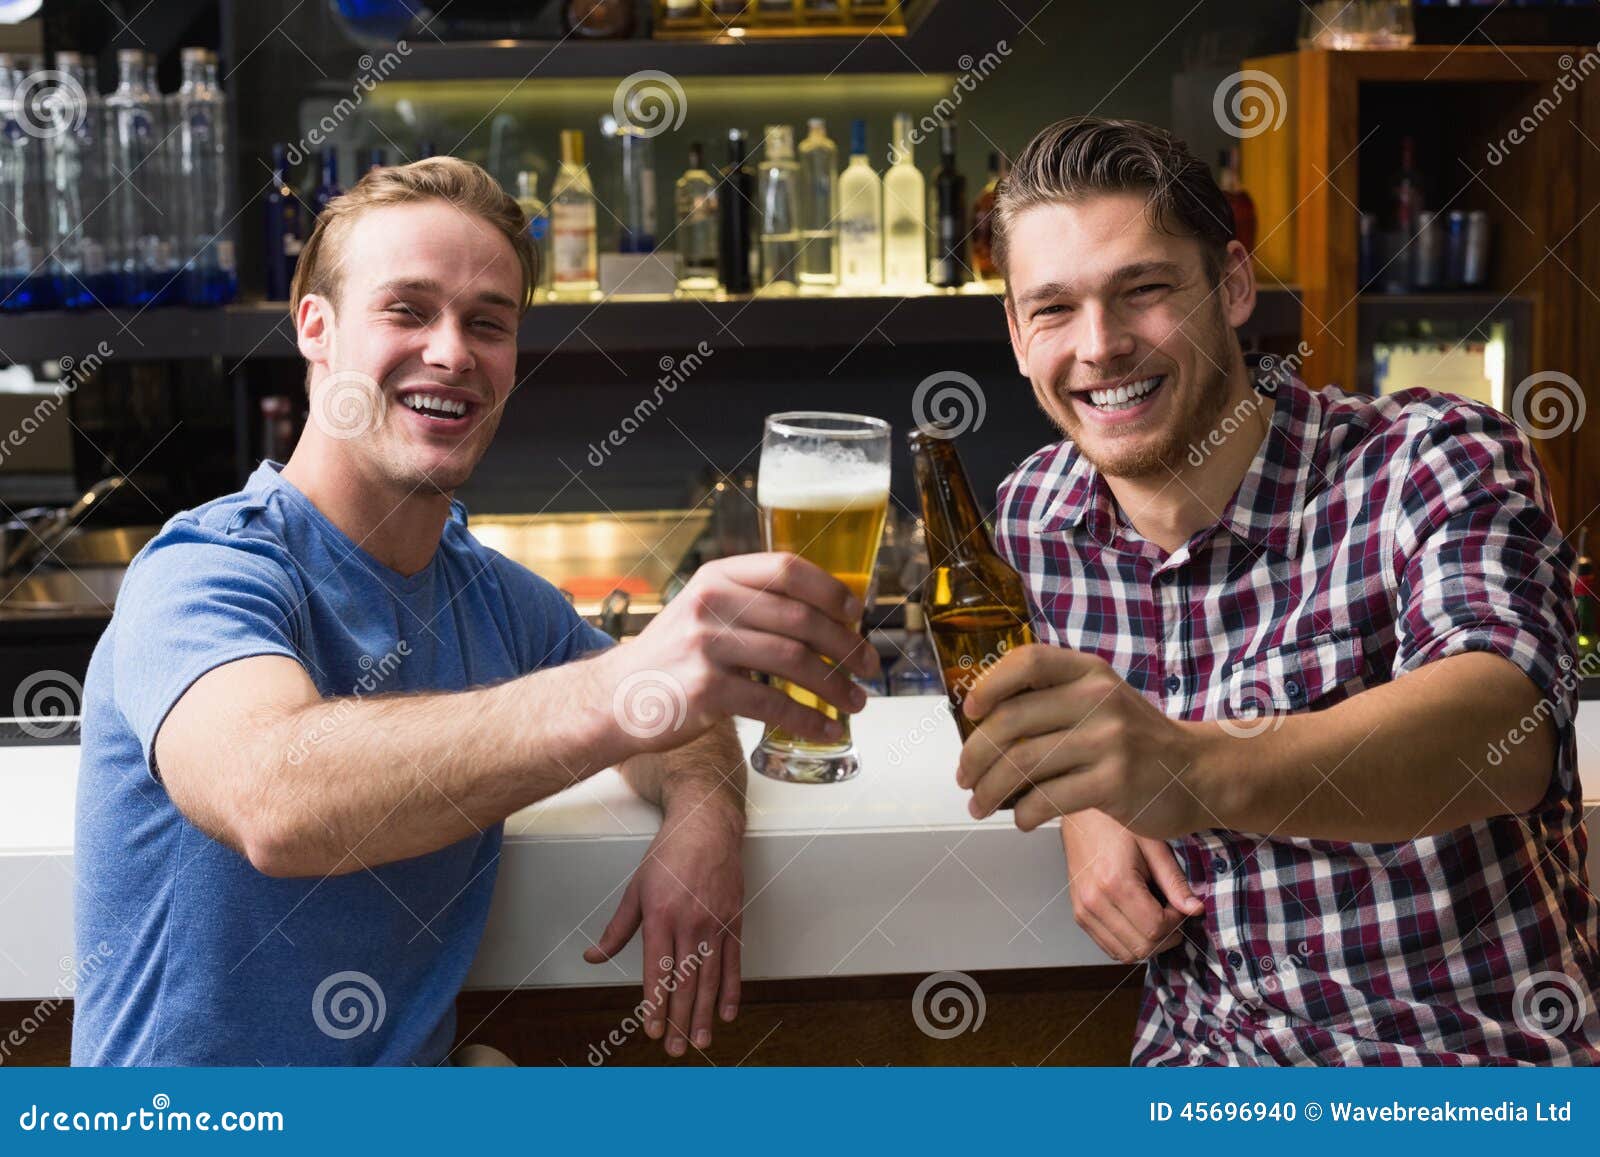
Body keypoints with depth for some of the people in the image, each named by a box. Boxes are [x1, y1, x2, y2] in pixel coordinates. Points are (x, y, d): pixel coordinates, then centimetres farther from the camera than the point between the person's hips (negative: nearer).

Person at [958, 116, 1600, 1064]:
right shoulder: (1034, 514, 3)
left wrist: (1202, 771, -48)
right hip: (1211, 1054, 4)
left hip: (1489, 1048, -3)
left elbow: (1509, 723, -30)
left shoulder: (1433, 464, -11)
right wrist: (1086, 805, -2)